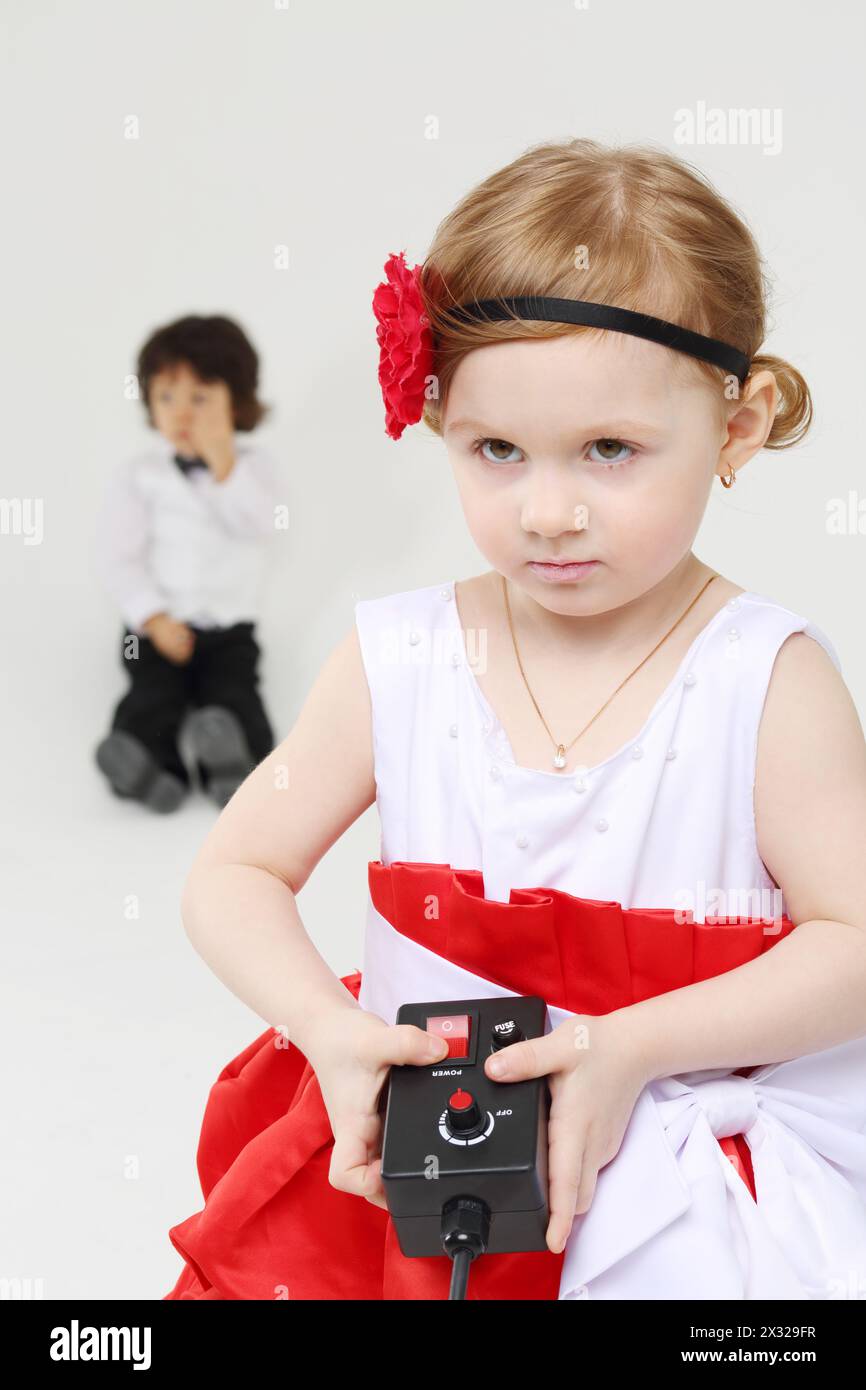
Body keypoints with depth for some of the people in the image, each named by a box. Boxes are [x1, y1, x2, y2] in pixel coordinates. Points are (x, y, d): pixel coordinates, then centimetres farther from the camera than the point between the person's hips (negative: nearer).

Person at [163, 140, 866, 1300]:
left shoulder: (769, 678, -10)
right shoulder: (396, 660, -4)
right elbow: (235, 875, 3)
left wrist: (635, 1050, -22)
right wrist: (331, 1028, -15)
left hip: (687, 1170, -2)